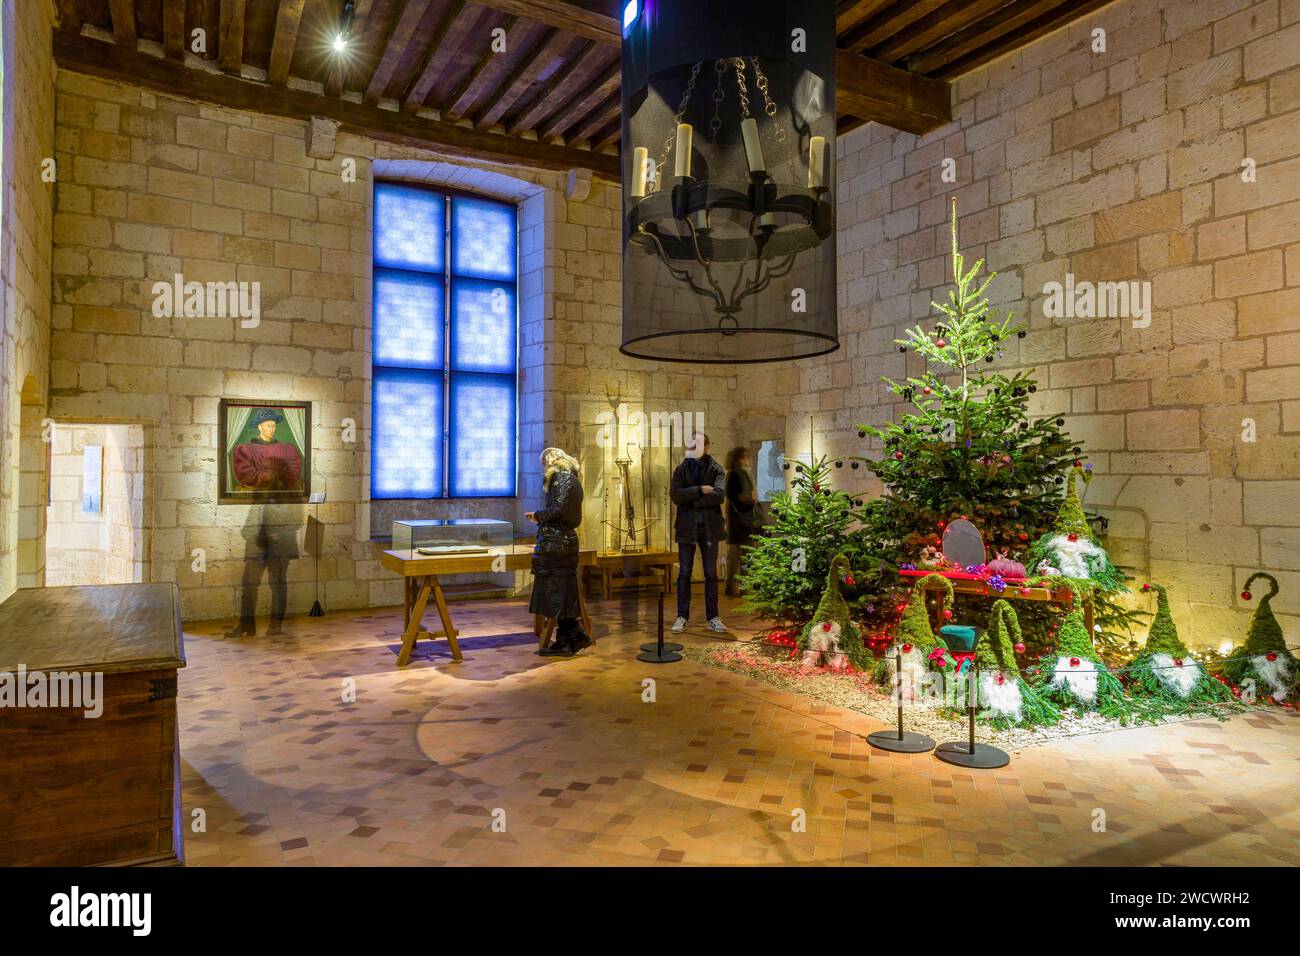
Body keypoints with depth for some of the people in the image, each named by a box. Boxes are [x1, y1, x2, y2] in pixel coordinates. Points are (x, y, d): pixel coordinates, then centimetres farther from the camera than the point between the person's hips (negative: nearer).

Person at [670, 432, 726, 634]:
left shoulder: (716, 469, 2)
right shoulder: (681, 470, 7)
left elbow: (718, 495, -14)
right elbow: (675, 495, -9)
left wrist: (690, 500, -12)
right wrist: (700, 490, -15)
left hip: (709, 527, -1)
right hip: (687, 527, 1)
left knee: (711, 573, 5)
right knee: (684, 573, 4)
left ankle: (712, 617, 13)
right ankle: (682, 616, 12)